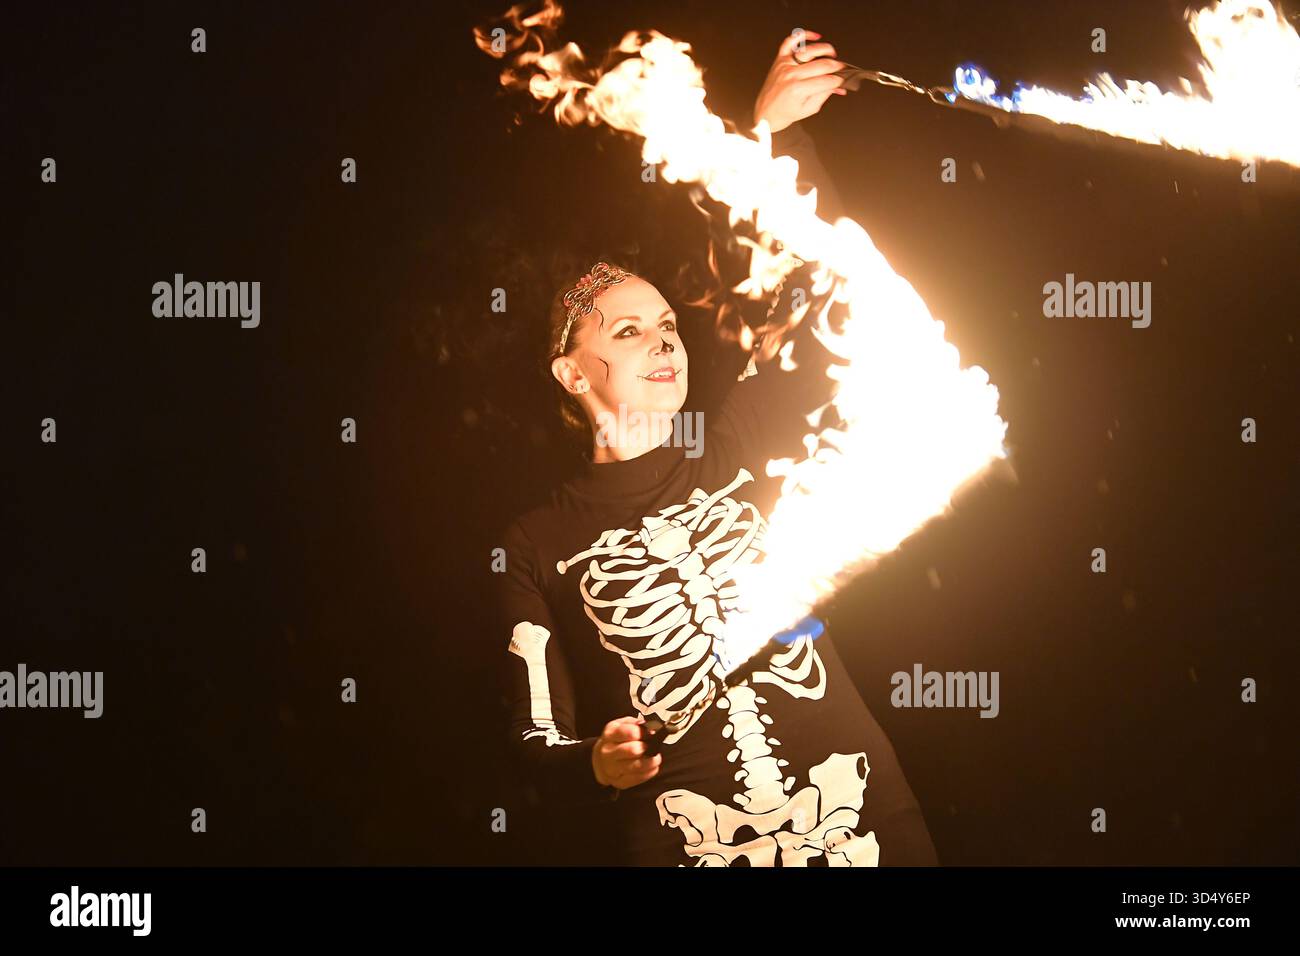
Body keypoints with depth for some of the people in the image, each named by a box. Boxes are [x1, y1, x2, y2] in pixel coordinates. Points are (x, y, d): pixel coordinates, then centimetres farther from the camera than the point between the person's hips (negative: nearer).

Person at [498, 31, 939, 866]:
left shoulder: (743, 457, 5)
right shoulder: (540, 544, 2)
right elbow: (542, 747, 2)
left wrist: (778, 134, -8)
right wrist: (596, 767, -19)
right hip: (686, 846, -1)